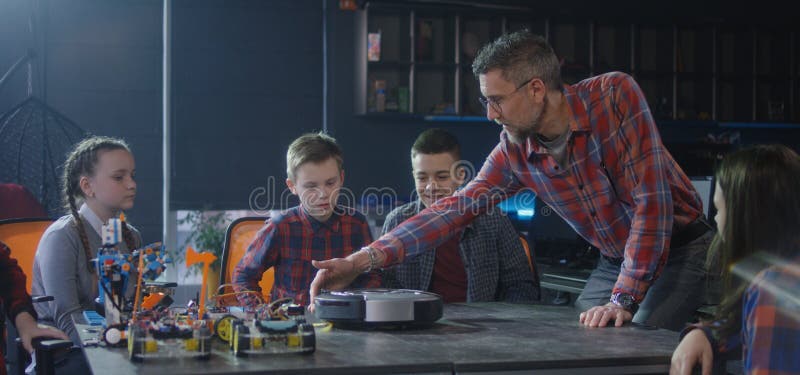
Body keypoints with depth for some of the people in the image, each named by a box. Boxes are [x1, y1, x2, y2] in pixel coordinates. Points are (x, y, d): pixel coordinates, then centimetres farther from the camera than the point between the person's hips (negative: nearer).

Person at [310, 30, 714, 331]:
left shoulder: (615, 95, -25)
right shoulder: (514, 152, -8)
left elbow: (651, 200, -28)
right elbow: (455, 208, -8)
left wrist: (623, 300, -32)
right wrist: (364, 259, -19)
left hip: (680, 248, -5)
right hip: (616, 259, 5)